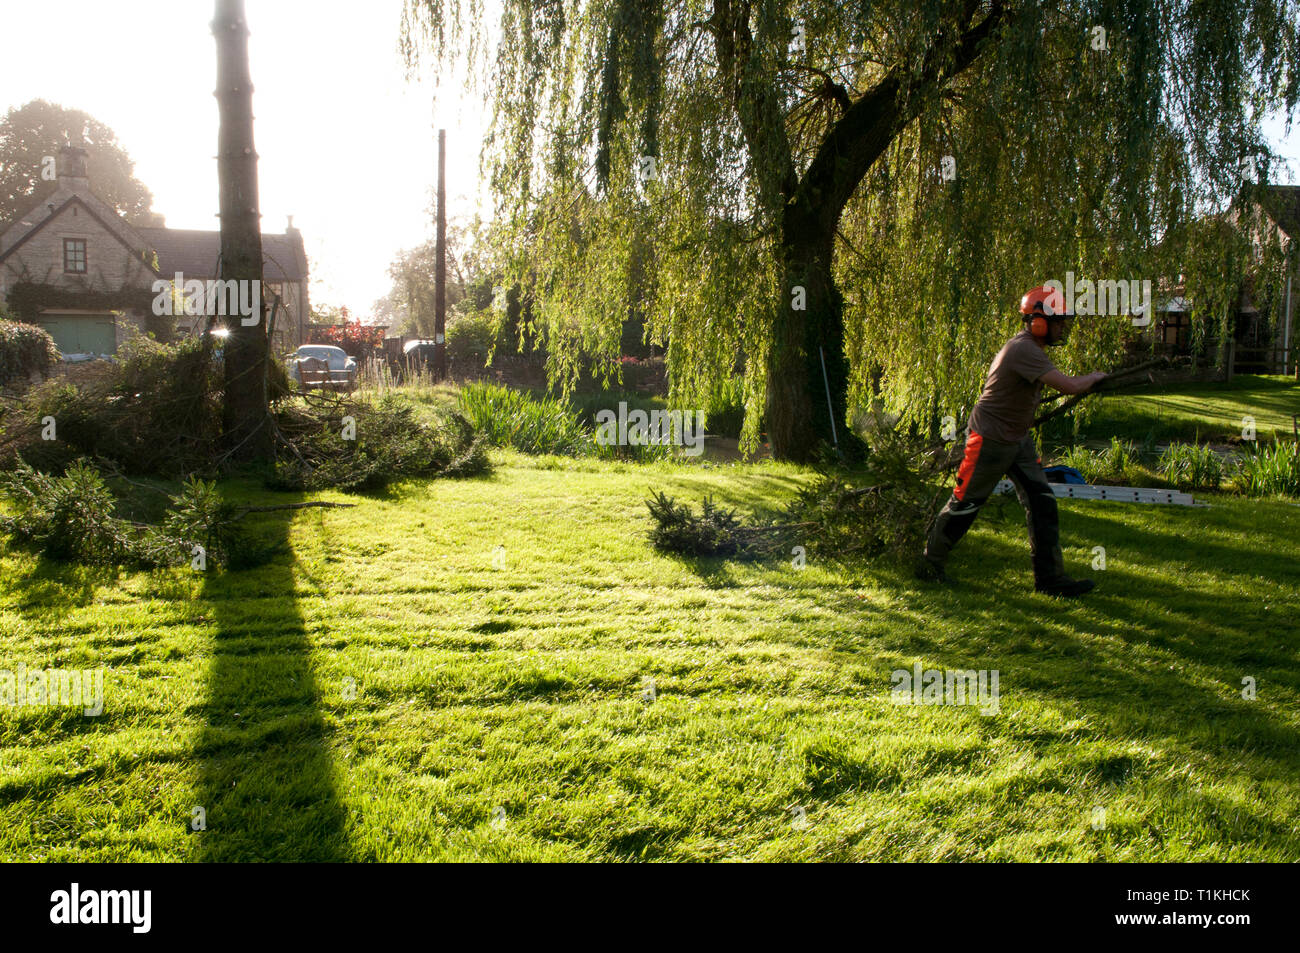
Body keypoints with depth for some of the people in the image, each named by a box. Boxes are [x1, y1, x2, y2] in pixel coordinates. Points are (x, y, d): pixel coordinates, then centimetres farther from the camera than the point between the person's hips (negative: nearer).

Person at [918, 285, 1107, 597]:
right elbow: (1070, 386, -29)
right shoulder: (1023, 349, -24)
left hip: (1018, 439, 10)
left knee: (1042, 502, 3)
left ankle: (1050, 577, 8)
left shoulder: (1032, 349, 8)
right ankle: (930, 564, 18)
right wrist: (1096, 377, -11)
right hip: (990, 439, -9)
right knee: (966, 502, 2)